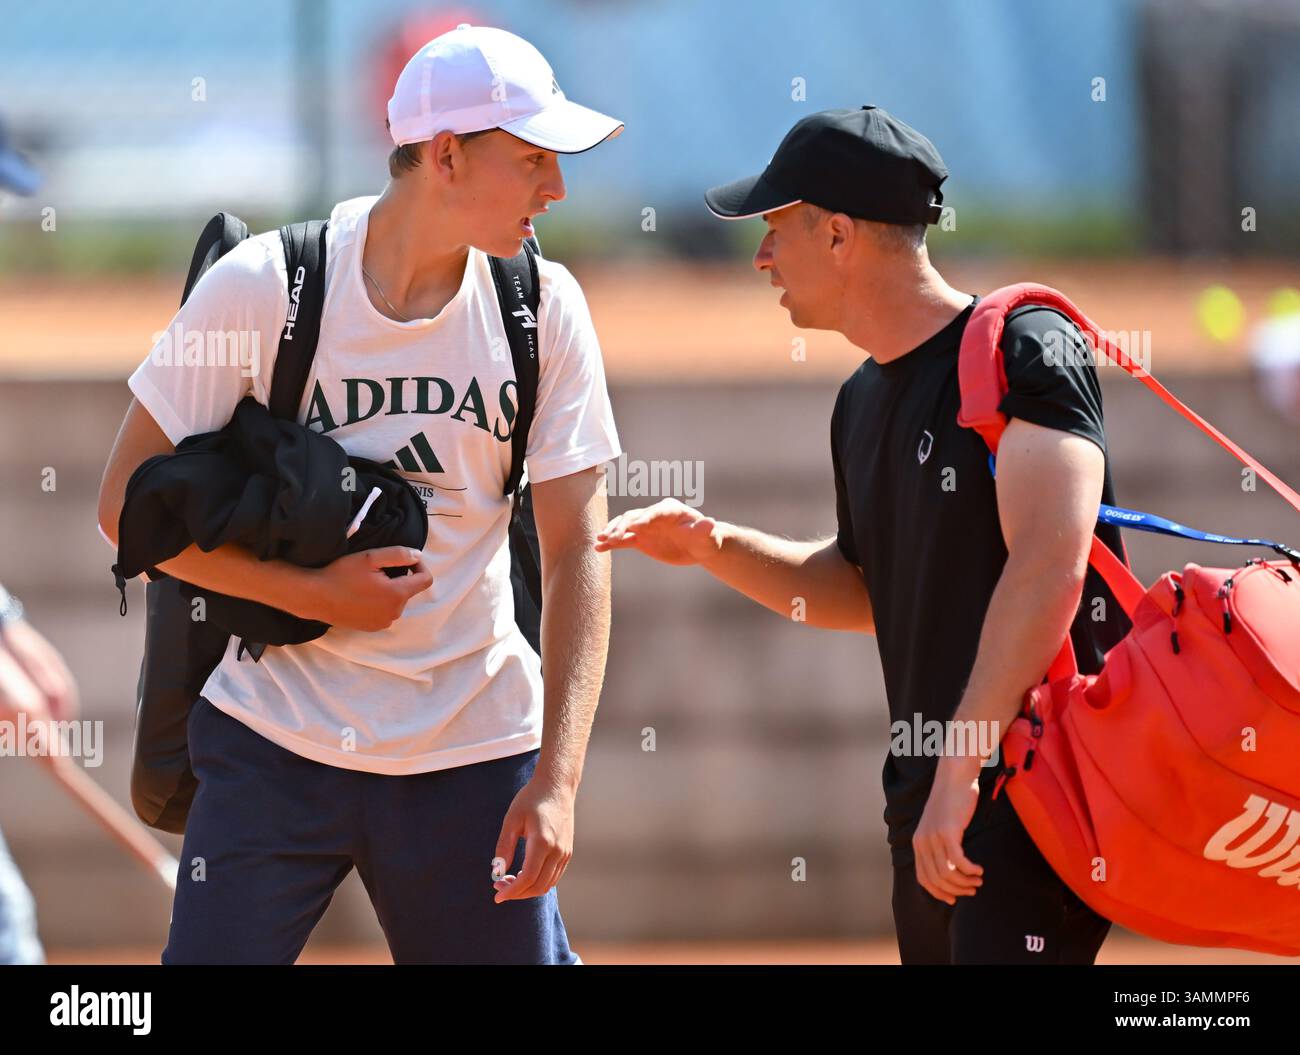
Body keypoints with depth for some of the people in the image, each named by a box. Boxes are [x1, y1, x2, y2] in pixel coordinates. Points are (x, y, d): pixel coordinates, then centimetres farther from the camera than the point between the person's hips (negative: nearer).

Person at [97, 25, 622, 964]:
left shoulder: (543, 307, -1)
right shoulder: (261, 287, -9)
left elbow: (574, 550, -2)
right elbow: (128, 503, -4)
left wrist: (558, 775, -11)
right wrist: (316, 594, -15)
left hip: (475, 750, 2)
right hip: (277, 741, -2)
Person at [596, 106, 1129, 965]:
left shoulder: (1025, 352, -12)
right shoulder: (864, 403, 16)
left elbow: (1049, 570, -23)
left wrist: (960, 771, -28)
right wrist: (713, 546, 13)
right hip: (931, 800, 9)